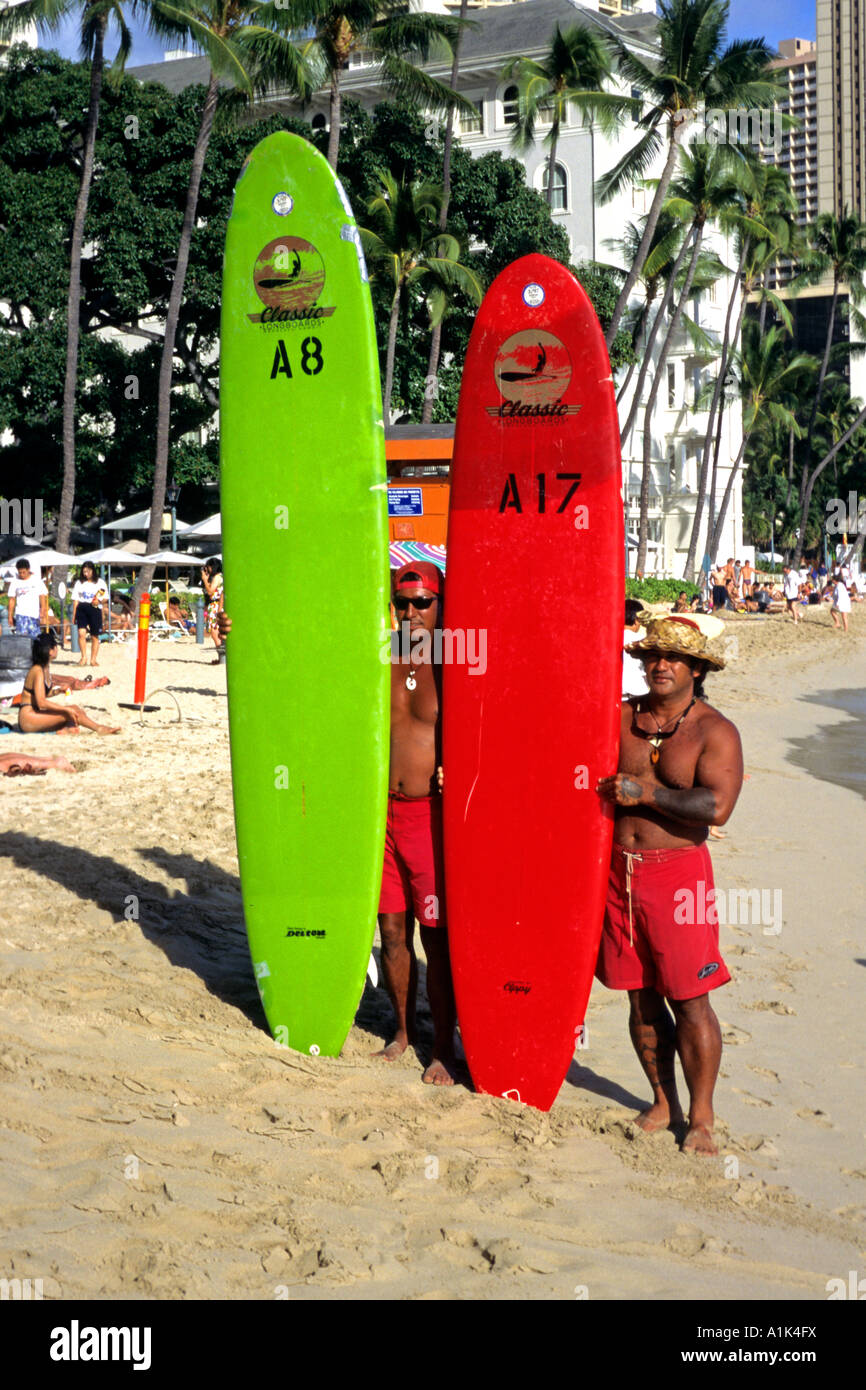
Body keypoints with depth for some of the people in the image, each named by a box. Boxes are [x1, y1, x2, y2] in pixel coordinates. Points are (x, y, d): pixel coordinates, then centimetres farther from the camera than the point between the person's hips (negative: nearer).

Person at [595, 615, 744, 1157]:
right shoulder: (620, 717, 7)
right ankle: (664, 1105, 26)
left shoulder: (715, 731, -5)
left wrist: (645, 793, -15)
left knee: (689, 1001, -2)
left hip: (678, 872, -4)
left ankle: (701, 1119, 11)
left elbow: (716, 806, -18)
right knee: (641, 996, 11)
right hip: (619, 869, 4)